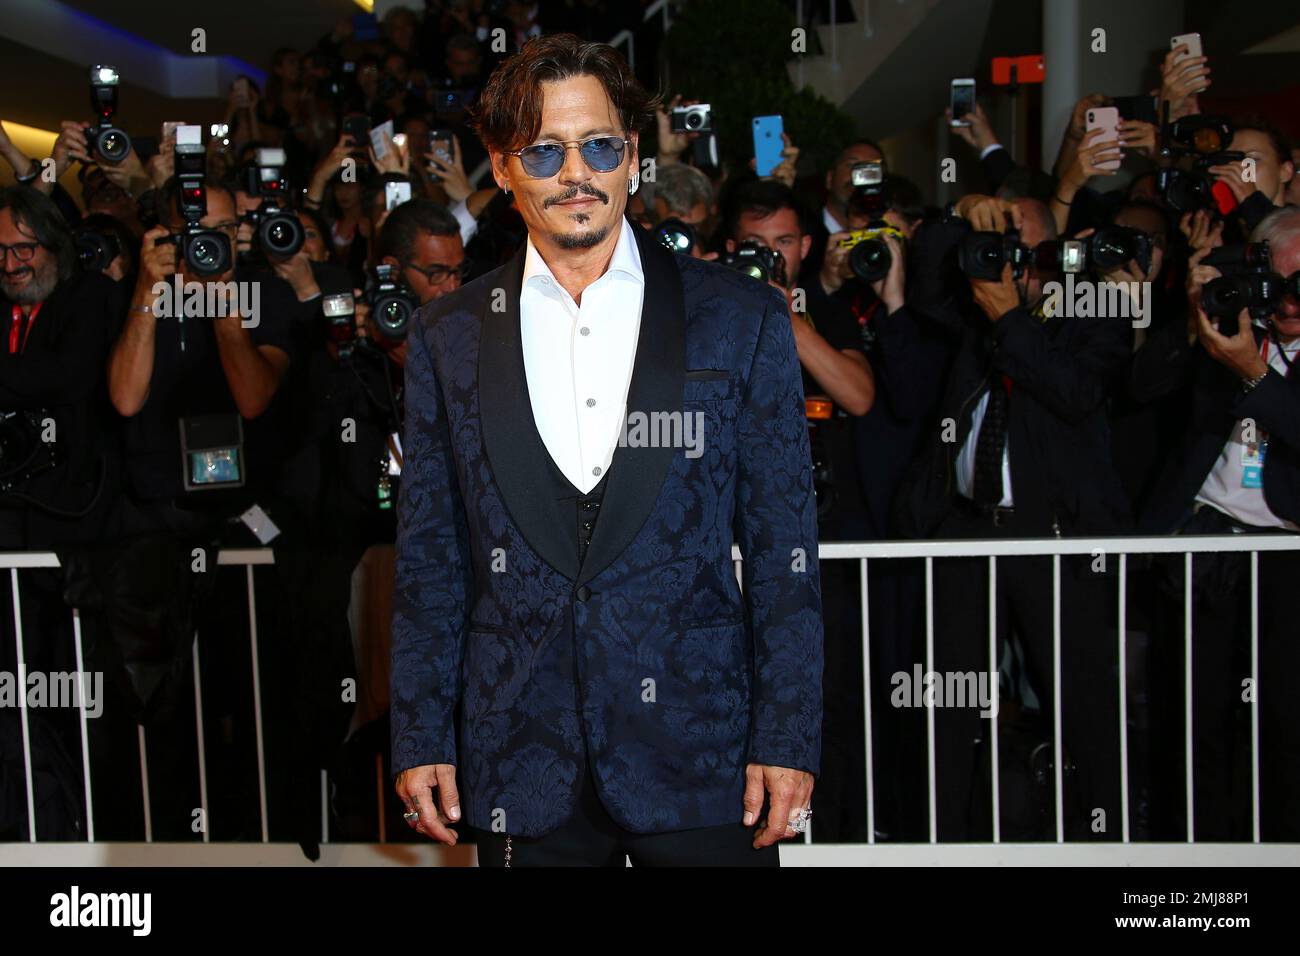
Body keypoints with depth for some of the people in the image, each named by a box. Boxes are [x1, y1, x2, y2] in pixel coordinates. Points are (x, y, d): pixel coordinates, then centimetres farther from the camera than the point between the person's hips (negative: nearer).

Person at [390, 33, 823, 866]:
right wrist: (420, 739, 4)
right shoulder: (449, 338, 5)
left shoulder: (741, 319, 0)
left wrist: (788, 741, -4)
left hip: (702, 757, -1)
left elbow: (784, 549, 0)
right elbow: (429, 559, 7)